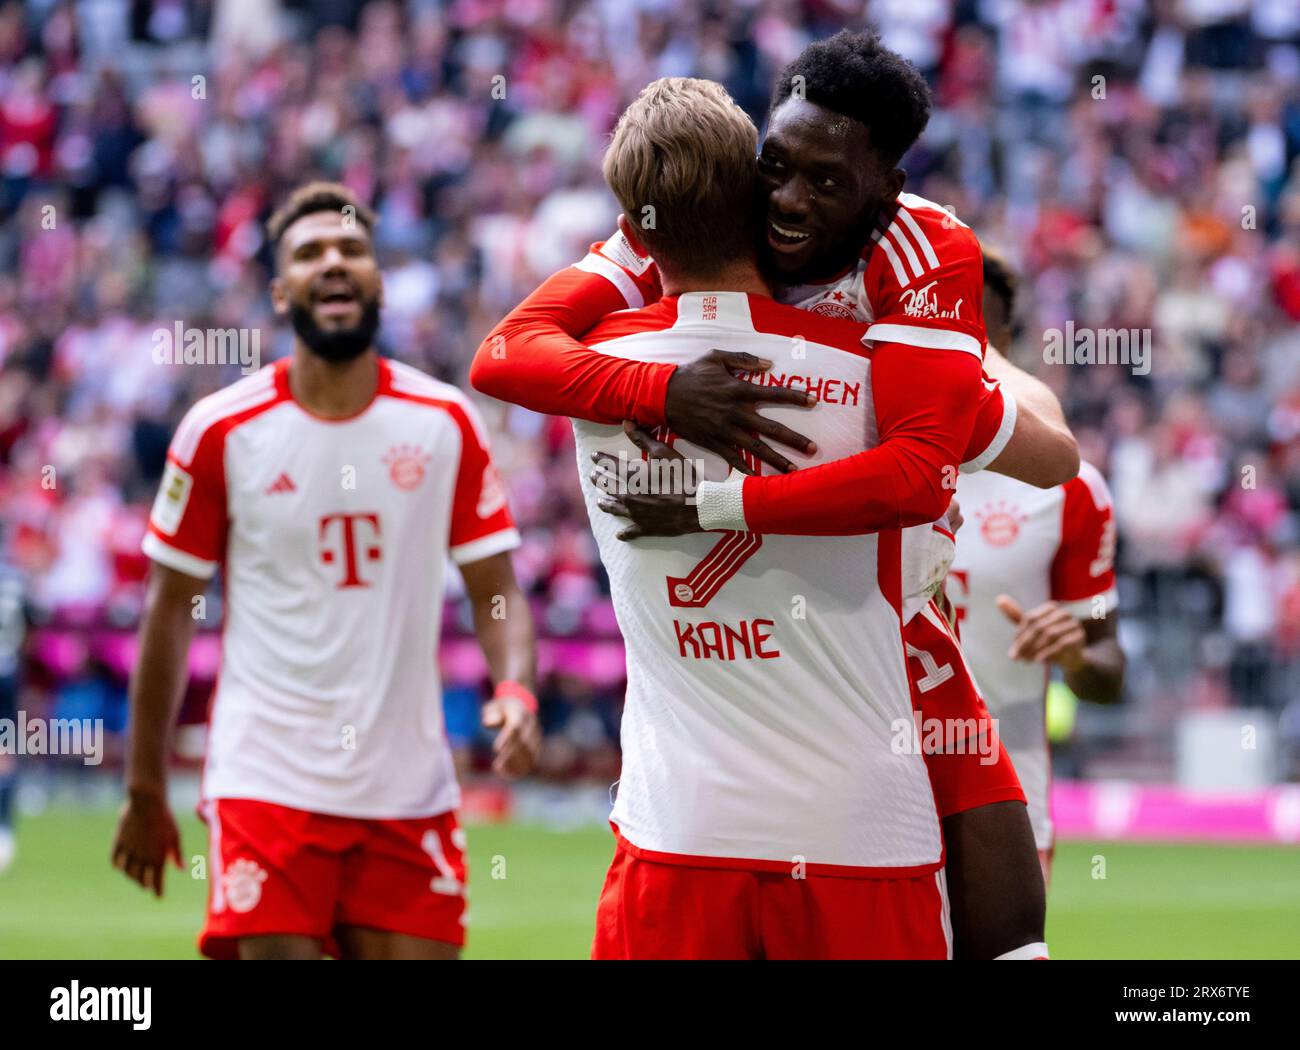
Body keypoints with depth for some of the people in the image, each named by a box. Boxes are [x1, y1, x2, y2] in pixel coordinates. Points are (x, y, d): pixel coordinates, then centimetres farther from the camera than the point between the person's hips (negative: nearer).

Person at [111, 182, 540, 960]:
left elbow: (496, 587, 6)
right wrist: (146, 789, 6)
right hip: (267, 782, -2)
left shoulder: (447, 422, 4)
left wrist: (516, 690, -16)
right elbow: (171, 609, 5)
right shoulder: (221, 430, -1)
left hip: (410, 790, 2)